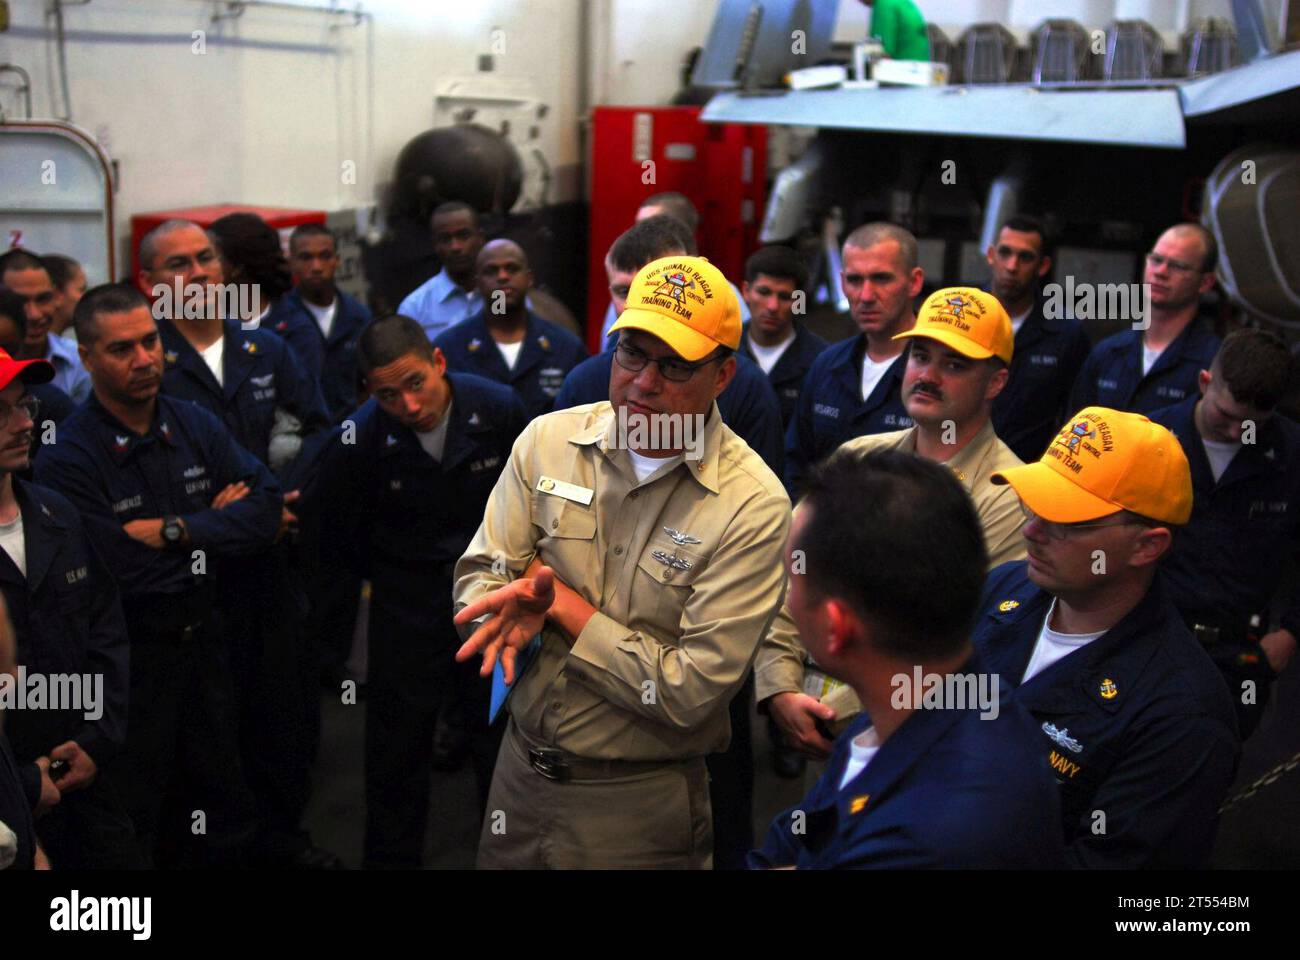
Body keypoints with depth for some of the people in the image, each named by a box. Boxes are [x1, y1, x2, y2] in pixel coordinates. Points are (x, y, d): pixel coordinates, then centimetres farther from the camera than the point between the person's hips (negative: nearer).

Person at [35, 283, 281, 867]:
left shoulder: (196, 426, 0)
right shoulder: (66, 460, -18)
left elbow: (266, 510, -9)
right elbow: (117, 571, -24)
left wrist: (176, 531, -20)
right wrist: (215, 525, -12)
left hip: (202, 639, 5)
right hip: (127, 659, -5)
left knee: (225, 818, 18)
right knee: (139, 826, 12)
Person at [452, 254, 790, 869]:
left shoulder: (752, 506, -18)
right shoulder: (547, 441, -3)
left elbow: (692, 691, -21)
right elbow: (479, 574, 1)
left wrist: (561, 601, -15)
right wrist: (514, 609, -23)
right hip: (520, 770, 4)